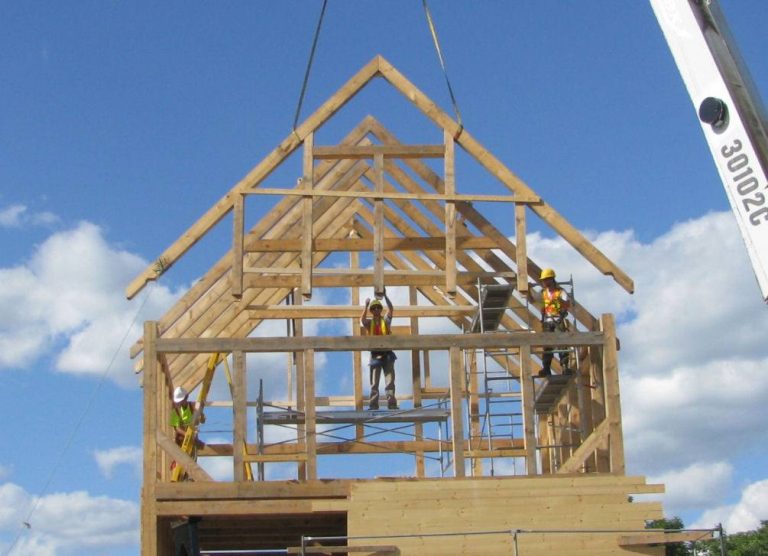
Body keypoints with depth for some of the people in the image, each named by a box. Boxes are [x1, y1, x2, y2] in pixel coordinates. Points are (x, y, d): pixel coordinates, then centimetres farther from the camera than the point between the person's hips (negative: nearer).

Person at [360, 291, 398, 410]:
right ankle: (373, 405, 2)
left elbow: (391, 309, -5)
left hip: (387, 353, 0)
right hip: (375, 354, 0)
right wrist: (366, 306, -25)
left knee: (390, 380, -3)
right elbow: (362, 320, -14)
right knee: (374, 382, 3)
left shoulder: (386, 320, 9)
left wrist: (385, 296, -14)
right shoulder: (369, 322, 7)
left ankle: (391, 403, -5)